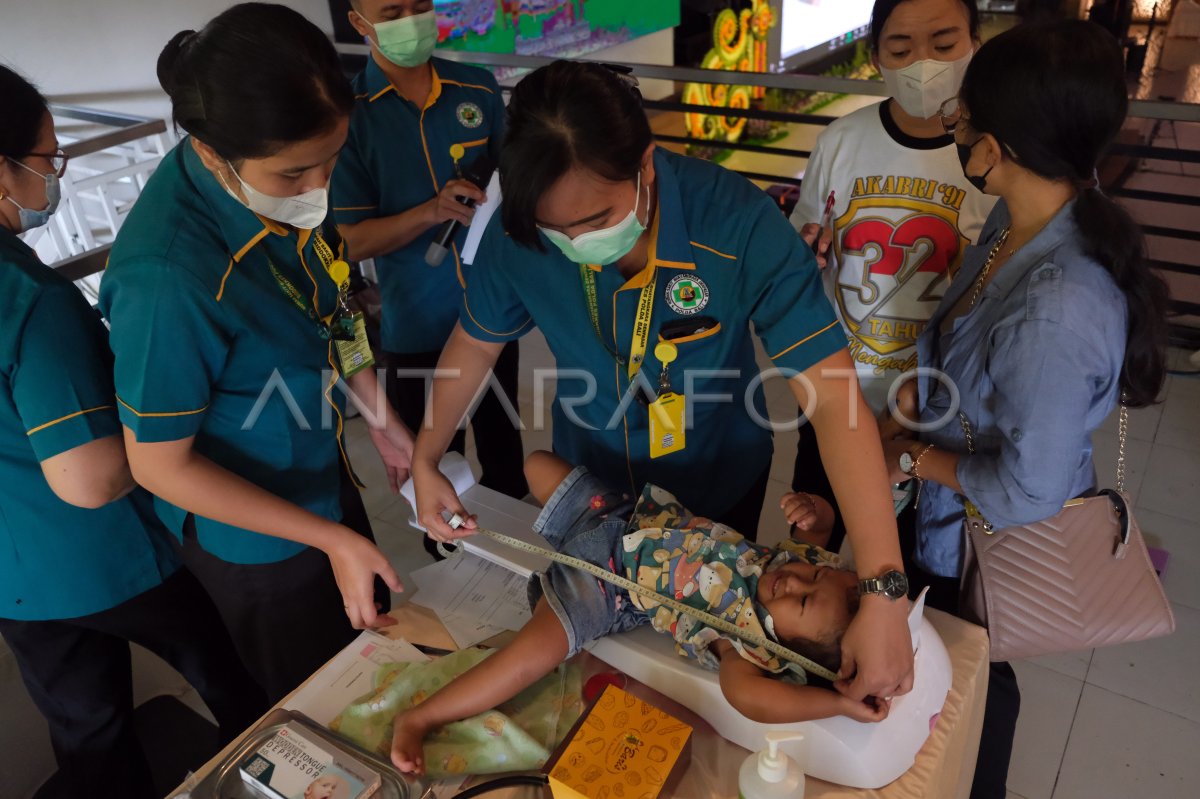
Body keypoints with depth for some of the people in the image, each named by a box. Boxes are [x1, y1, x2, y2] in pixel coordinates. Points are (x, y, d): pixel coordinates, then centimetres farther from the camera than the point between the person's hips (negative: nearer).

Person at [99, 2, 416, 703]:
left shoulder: (285, 185, -15)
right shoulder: (168, 274, -38)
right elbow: (160, 463, -25)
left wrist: (383, 421, 4)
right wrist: (332, 540, -23)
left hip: (324, 478, 7)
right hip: (254, 532, -7)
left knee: (371, 638, 32)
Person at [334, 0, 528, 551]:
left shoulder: (478, 89, -1)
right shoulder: (348, 114, -11)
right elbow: (353, 240, -12)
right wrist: (431, 211, -28)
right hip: (416, 326, -3)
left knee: (505, 454, 22)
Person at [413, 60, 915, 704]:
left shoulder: (739, 225, -34)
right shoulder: (518, 233, -24)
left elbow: (833, 401, -36)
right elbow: (474, 342, -4)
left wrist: (884, 596, -41)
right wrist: (425, 462, -10)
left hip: (717, 483, -2)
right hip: (590, 479, 3)